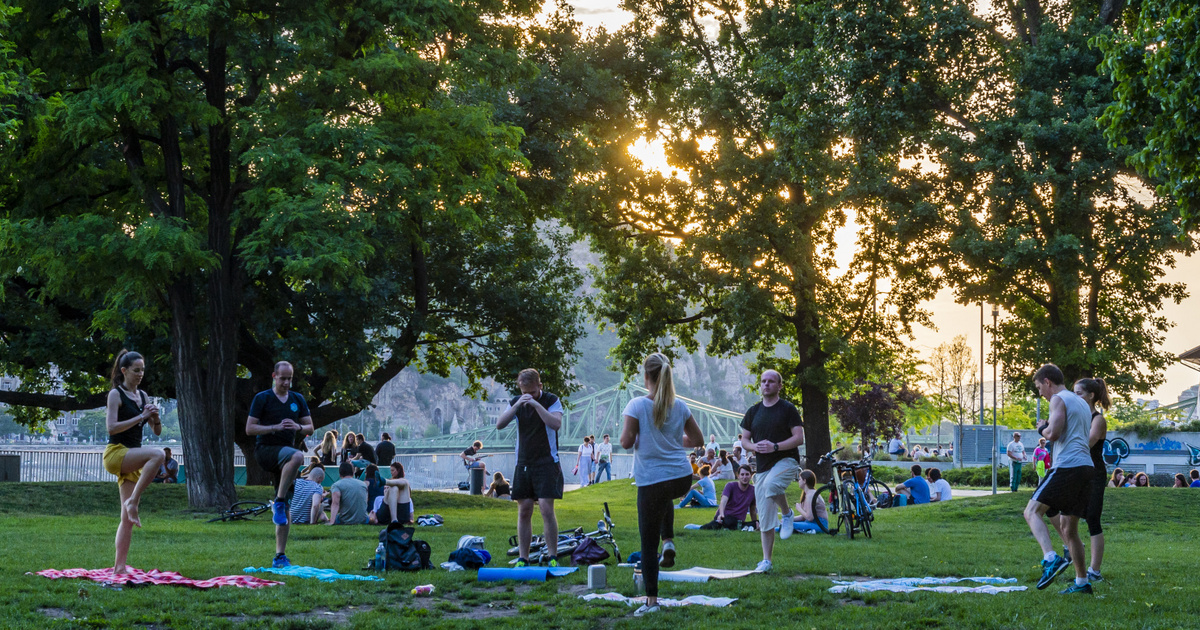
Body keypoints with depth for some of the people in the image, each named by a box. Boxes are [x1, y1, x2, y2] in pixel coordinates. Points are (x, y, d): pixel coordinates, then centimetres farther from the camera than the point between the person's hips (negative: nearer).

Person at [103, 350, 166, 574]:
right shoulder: (116, 394, -4)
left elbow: (157, 431, 18)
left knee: (128, 518, 3)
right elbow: (111, 428, -16)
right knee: (158, 455, -33)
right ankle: (132, 501, -26)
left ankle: (120, 566, 4)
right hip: (116, 453, -7)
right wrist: (140, 417, -17)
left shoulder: (143, 396, 16)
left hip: (132, 458, 7)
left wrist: (155, 417, -3)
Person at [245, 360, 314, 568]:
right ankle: (278, 503, -27)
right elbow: (249, 429, -5)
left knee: (285, 510, 1)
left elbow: (310, 428, 15)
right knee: (297, 457, -37)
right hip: (265, 450, -5)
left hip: (285, 452, 5)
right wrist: (275, 427, -17)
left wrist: (298, 427, -8)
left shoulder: (297, 400, 14)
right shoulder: (262, 399, -1)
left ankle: (280, 557, 5)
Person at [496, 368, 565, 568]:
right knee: (524, 510, 3)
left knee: (546, 508, -12)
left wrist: (537, 405, -23)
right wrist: (517, 405, -16)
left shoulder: (552, 401, -2)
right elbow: (499, 424, -4)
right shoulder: (516, 403, 8)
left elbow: (556, 424, -18)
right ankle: (522, 559, 7)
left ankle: (553, 557, -7)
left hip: (547, 462, -4)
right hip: (524, 463, 4)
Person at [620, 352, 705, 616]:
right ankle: (669, 541, 22)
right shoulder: (679, 407, 1)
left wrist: (627, 431, 9)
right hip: (682, 478, 5)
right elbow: (697, 440, 8)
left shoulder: (637, 406, -12)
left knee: (649, 544, 5)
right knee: (664, 498, 42)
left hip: (652, 481, -5)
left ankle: (651, 601, 5)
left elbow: (626, 442, -13)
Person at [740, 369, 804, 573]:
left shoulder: (787, 409, -1)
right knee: (765, 520, 2)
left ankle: (787, 513, -12)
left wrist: (775, 447, -20)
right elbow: (744, 440, 14)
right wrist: (756, 447, -8)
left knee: (771, 484, -39)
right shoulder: (753, 411, 13)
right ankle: (766, 561, 9)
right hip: (763, 466, 5)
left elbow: (799, 438, -8)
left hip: (786, 460, -5)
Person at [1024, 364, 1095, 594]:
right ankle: (1082, 582, 13)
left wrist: (1042, 430, 6)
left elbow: (1053, 433, -15)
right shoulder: (1082, 403, 26)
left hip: (1068, 466, -9)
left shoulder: (1059, 399, -2)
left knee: (1032, 511, -13)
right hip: (1086, 467, 9)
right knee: (1069, 529, 14)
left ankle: (1051, 558, -33)